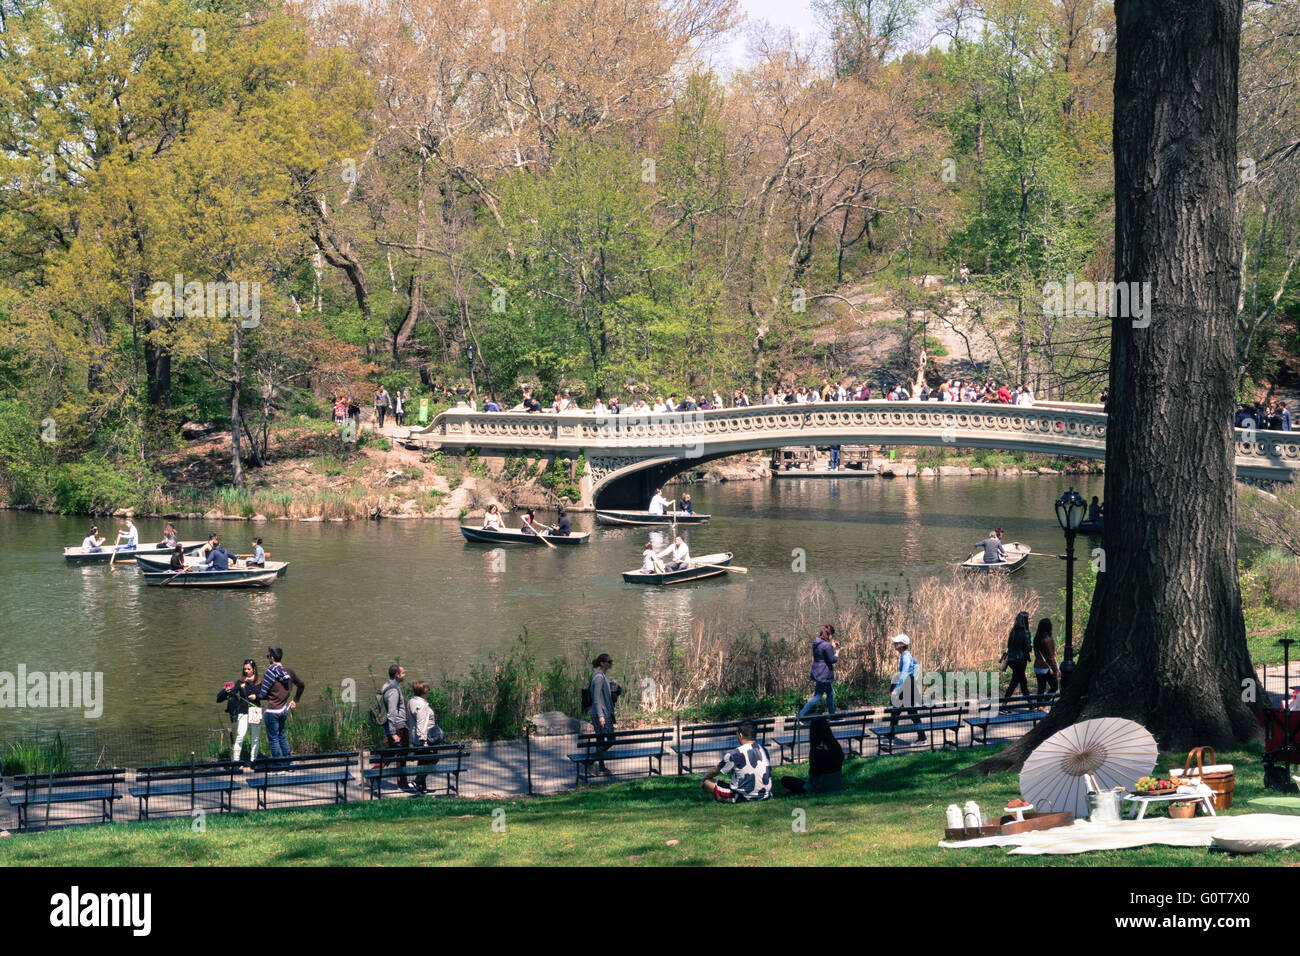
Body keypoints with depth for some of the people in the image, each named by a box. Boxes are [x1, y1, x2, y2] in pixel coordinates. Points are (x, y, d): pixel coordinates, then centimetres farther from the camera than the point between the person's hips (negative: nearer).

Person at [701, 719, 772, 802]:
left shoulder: (735, 754, -16)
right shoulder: (764, 750, 1)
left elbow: (715, 771, 0)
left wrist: (703, 780, 20)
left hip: (745, 797, -6)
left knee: (706, 782, 3)